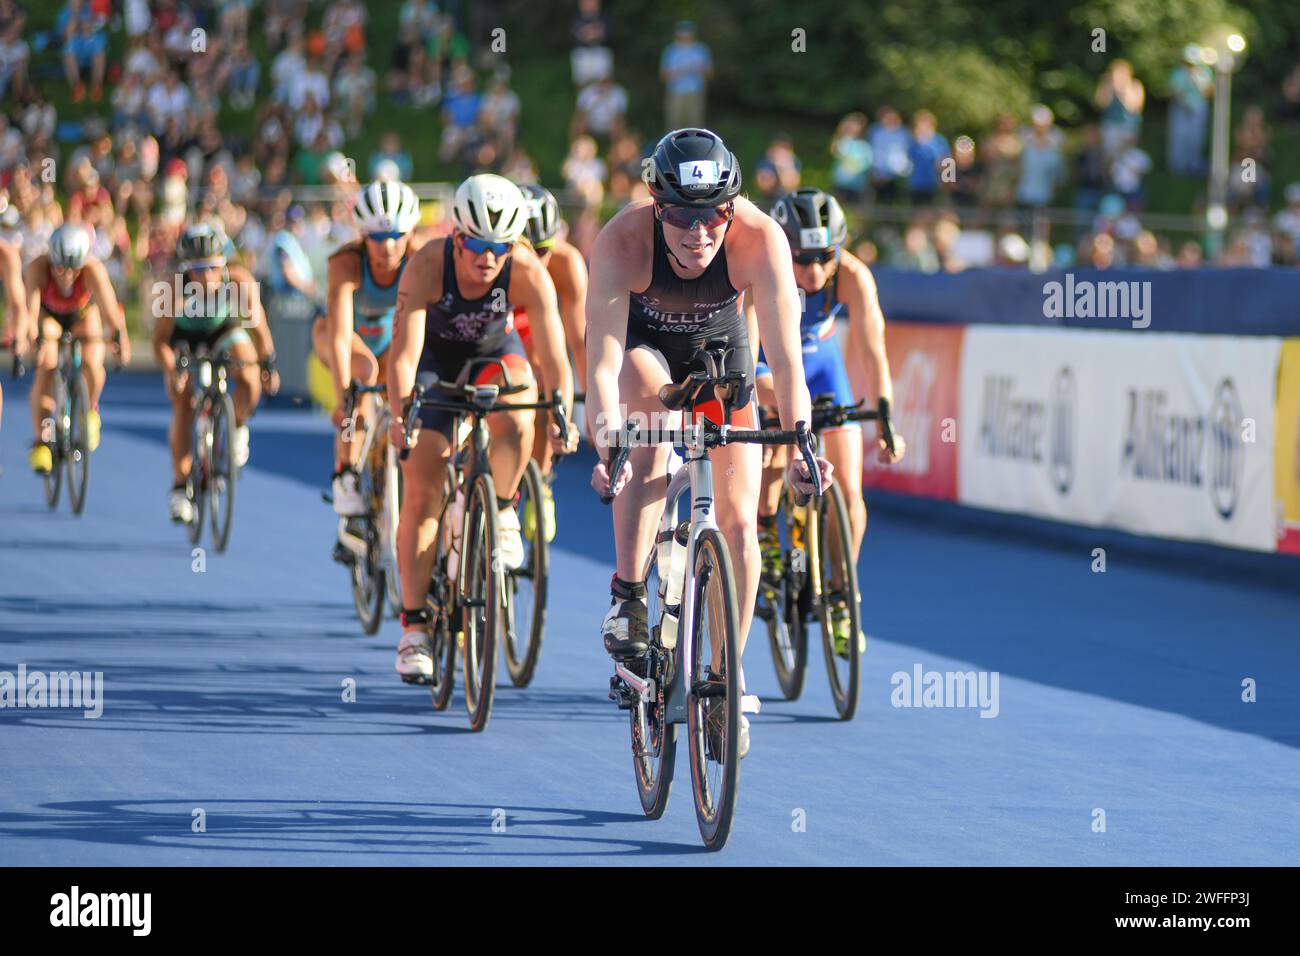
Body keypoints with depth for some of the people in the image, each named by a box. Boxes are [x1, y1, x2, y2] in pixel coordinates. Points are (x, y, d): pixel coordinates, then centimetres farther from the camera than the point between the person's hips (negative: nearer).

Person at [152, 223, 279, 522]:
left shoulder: (239, 280, -33)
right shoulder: (175, 289, -36)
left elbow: (257, 323, -21)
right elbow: (160, 340, -34)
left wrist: (268, 362, -27)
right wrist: (172, 371, -50)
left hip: (224, 329, 1)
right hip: (184, 337, -1)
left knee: (249, 378, -26)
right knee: (183, 406, -12)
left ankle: (237, 428, 5)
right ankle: (180, 486, 1)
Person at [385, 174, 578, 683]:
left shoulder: (528, 273, -31)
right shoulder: (428, 265, -34)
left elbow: (554, 355, -34)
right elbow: (404, 351, -40)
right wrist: (399, 414, -55)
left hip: (496, 353, 1)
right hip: (435, 357, -1)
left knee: (516, 422, -33)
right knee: (421, 491, -8)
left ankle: (503, 510, -1)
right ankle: (414, 627, -3)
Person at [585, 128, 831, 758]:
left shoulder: (760, 240, -36)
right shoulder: (622, 243, -37)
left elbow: (786, 356, -38)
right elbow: (603, 358, -42)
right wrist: (607, 440, -58)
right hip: (644, 341, -1)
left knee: (739, 526, -6)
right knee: (656, 421, -37)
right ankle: (628, 596, -28)